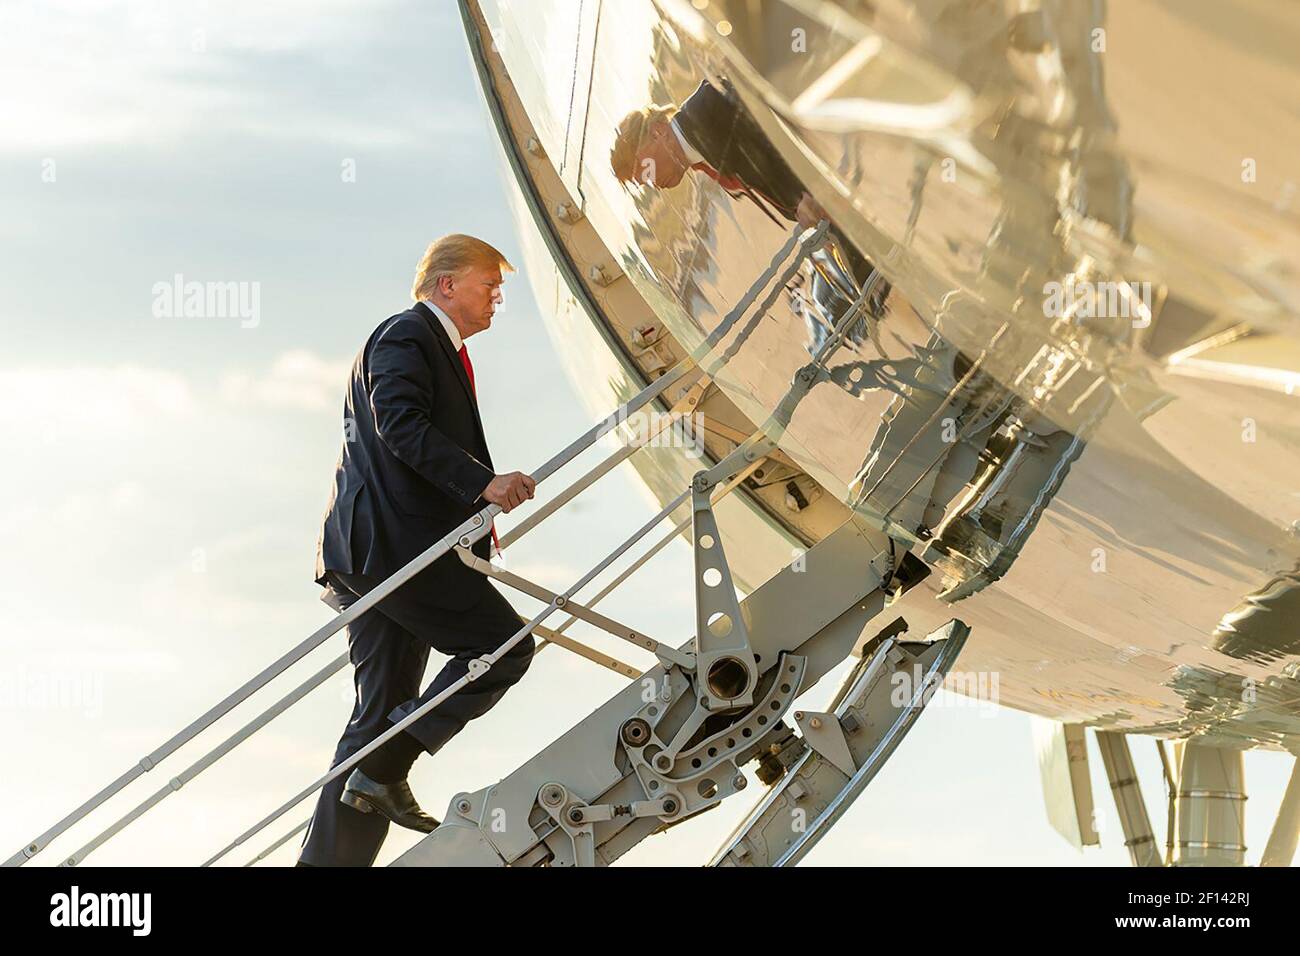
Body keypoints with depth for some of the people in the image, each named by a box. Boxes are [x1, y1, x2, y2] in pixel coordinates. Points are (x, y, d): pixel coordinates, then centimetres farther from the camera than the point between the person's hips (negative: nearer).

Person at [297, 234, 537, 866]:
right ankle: (384, 770, -12)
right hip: (387, 541, -10)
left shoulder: (441, 352, 28)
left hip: (384, 549, 10)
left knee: (384, 711, 6)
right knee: (506, 643, -10)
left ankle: (329, 859, 3)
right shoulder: (406, 335, -3)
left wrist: (474, 530, 23)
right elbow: (401, 426, -18)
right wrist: (482, 483, -23)